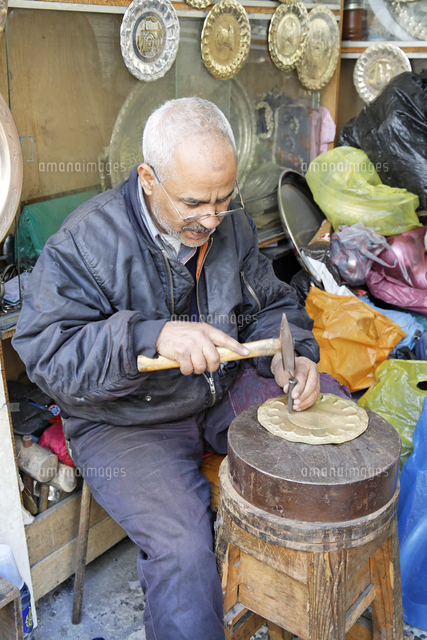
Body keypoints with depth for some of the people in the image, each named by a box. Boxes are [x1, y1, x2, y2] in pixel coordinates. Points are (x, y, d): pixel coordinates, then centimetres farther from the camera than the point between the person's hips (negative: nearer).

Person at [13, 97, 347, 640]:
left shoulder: (232, 224, -2)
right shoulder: (84, 243, -20)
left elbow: (269, 304, 7)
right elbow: (46, 355, -25)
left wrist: (289, 356, -15)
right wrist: (152, 337, -39)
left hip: (226, 390, 6)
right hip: (126, 423, -5)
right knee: (184, 548, -25)